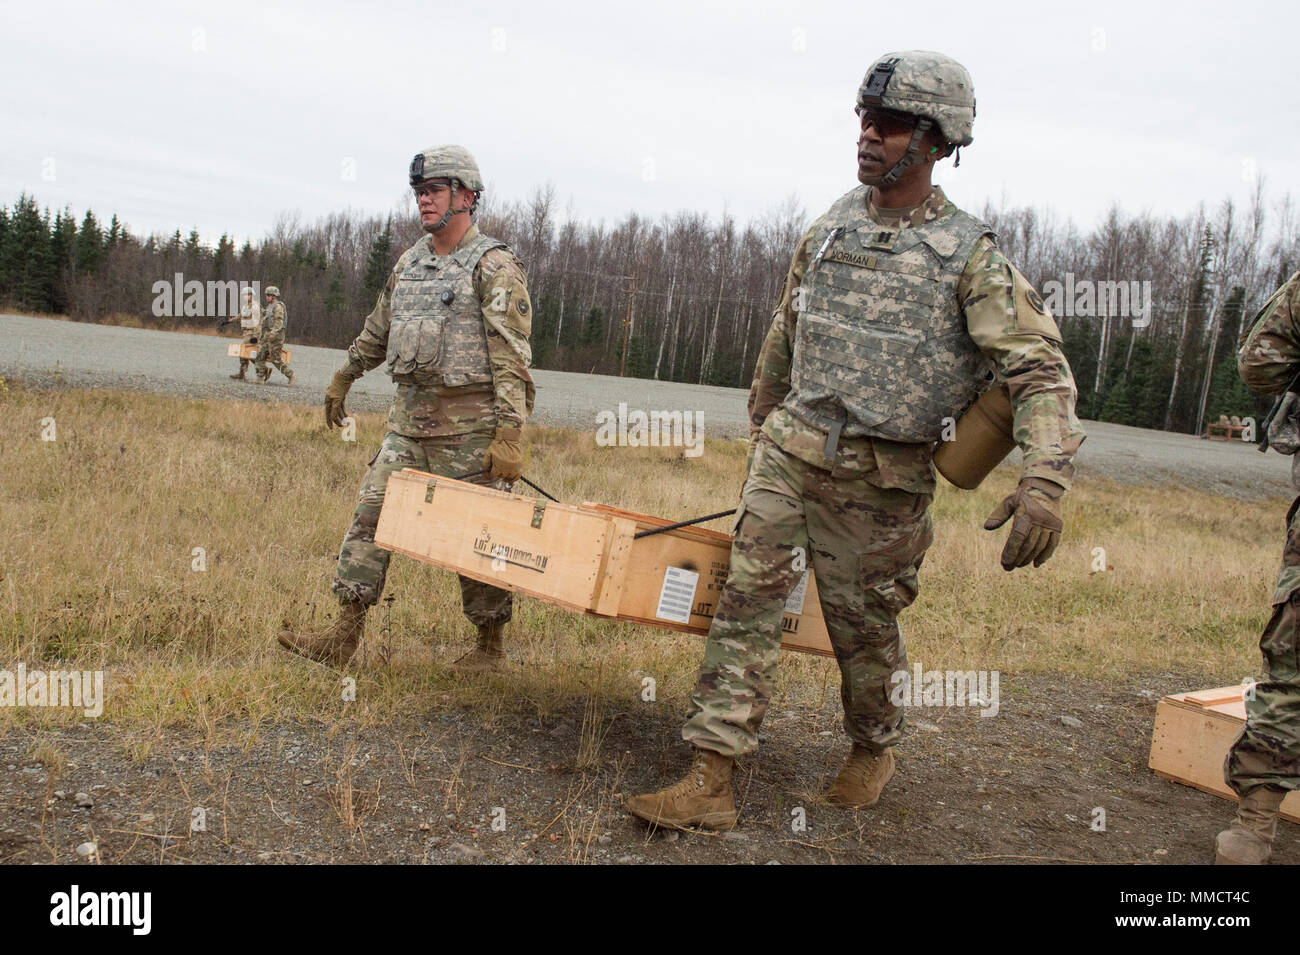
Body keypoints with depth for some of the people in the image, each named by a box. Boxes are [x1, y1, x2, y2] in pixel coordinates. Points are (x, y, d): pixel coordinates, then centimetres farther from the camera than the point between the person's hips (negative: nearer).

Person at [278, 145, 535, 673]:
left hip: (469, 428, -7)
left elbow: (511, 357, -16)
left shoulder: (494, 265, -9)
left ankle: (491, 645, 17)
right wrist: (343, 378, 36)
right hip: (409, 421, 7)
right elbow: (378, 328, 28)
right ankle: (344, 636, 8)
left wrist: (509, 435, -23)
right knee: (371, 514, 2)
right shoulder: (410, 262, 14)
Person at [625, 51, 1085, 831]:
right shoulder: (831, 227, 6)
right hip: (791, 451, 4)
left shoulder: (969, 256, -9)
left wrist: (1046, 480, -29)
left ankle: (874, 751, 39)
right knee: (748, 599, -4)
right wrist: (762, 422, 29)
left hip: (881, 476, -3)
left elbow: (1042, 368, -15)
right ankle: (711, 782, 1)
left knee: (864, 623, 10)